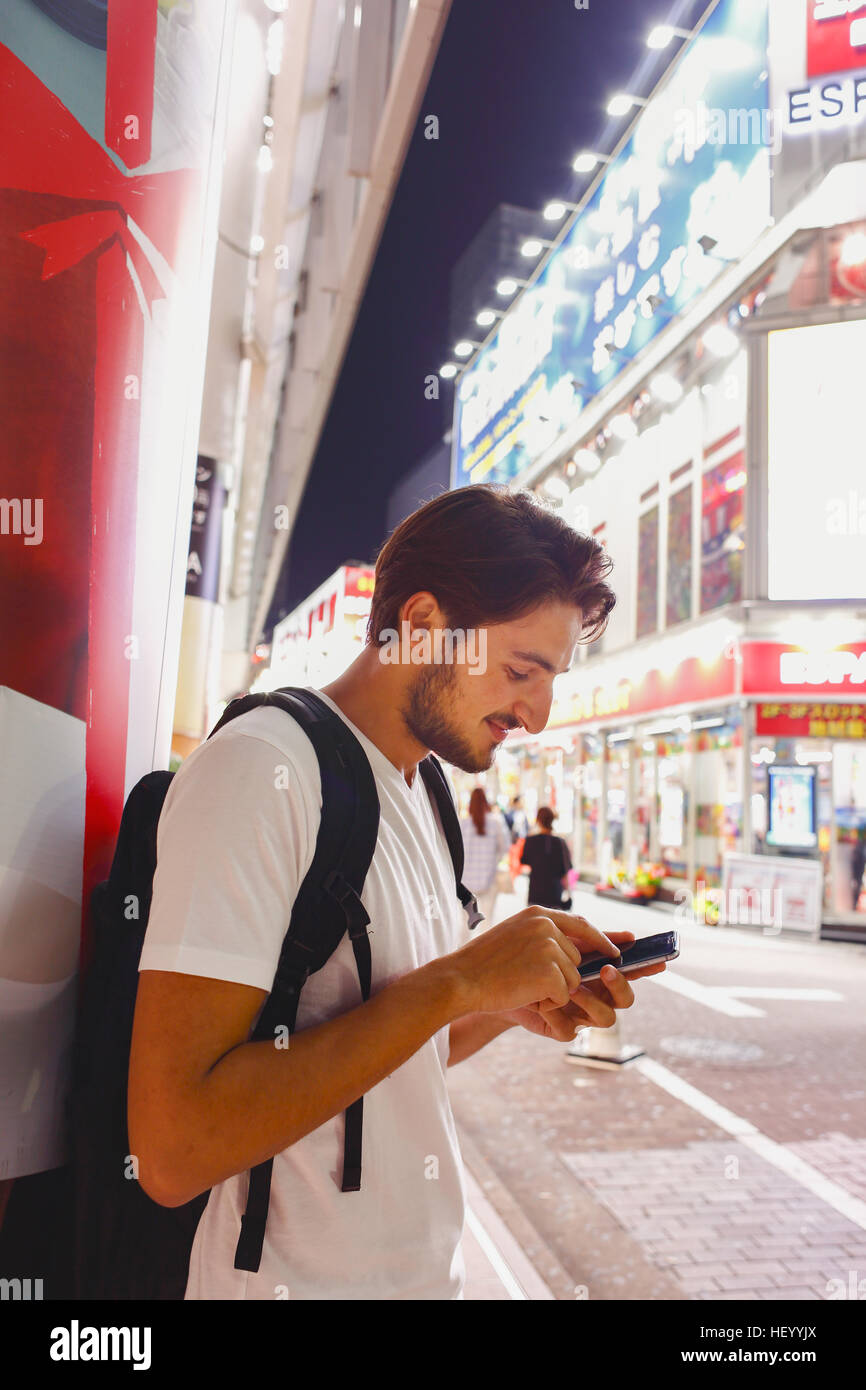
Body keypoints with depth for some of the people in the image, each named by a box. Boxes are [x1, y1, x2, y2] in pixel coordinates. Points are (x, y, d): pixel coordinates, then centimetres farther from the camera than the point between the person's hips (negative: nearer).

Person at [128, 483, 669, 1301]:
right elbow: (173, 1149, -28)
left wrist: (514, 1004, -8)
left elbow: (400, 1059, 10)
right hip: (301, 1275, -8)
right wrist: (455, 981, -26)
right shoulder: (259, 770, -22)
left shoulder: (419, 797, 5)